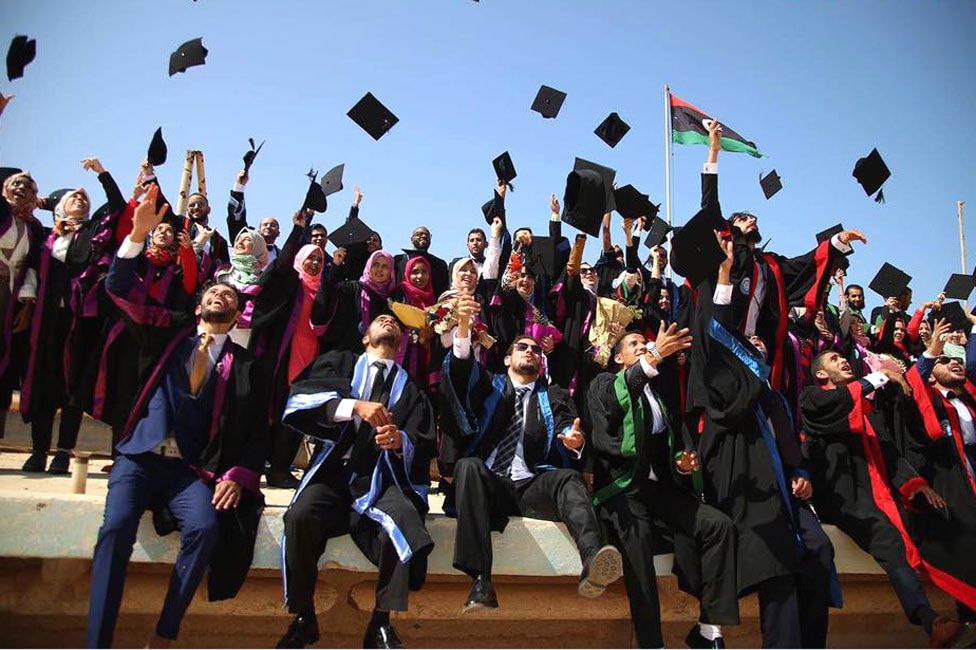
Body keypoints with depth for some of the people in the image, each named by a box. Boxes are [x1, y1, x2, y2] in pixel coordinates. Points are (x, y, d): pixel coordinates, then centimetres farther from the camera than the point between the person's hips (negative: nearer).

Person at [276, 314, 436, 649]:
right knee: (300, 515, -30)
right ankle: (303, 618, -8)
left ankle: (381, 622, -13)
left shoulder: (409, 387, 18)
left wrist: (401, 441, -15)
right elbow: (297, 400, -3)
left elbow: (424, 446, 9)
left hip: (381, 479, 1)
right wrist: (354, 405, -17)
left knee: (405, 518, -31)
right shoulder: (339, 363, 16)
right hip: (332, 471, 0)